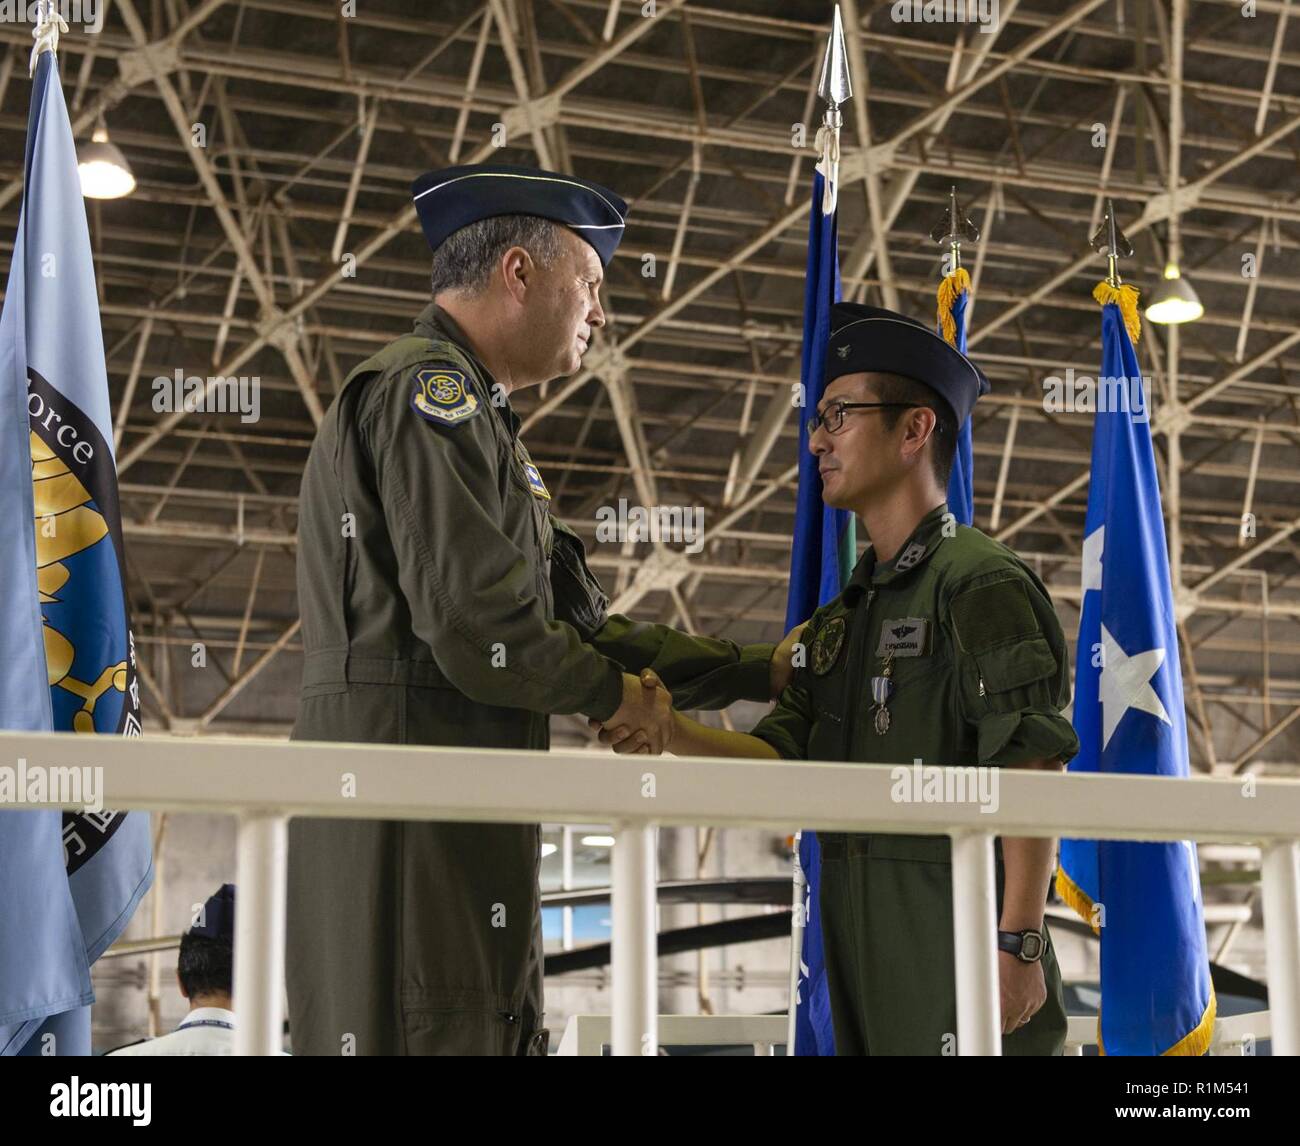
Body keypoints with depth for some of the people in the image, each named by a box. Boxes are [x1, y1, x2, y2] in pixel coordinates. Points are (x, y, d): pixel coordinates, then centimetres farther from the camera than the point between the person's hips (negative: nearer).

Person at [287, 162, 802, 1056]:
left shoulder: (474, 417, 26)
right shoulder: (430, 394, -7)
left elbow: (582, 622, 26)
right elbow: (480, 629, -18)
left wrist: (764, 671, 23)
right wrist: (615, 694, -1)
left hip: (469, 835, 10)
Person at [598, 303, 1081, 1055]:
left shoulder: (983, 584, -8)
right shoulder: (844, 618, 19)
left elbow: (1033, 775, -16)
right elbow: (780, 756, 11)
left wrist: (1020, 945, -21)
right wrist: (668, 731, -6)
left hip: (961, 955, -8)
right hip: (867, 953, 8)